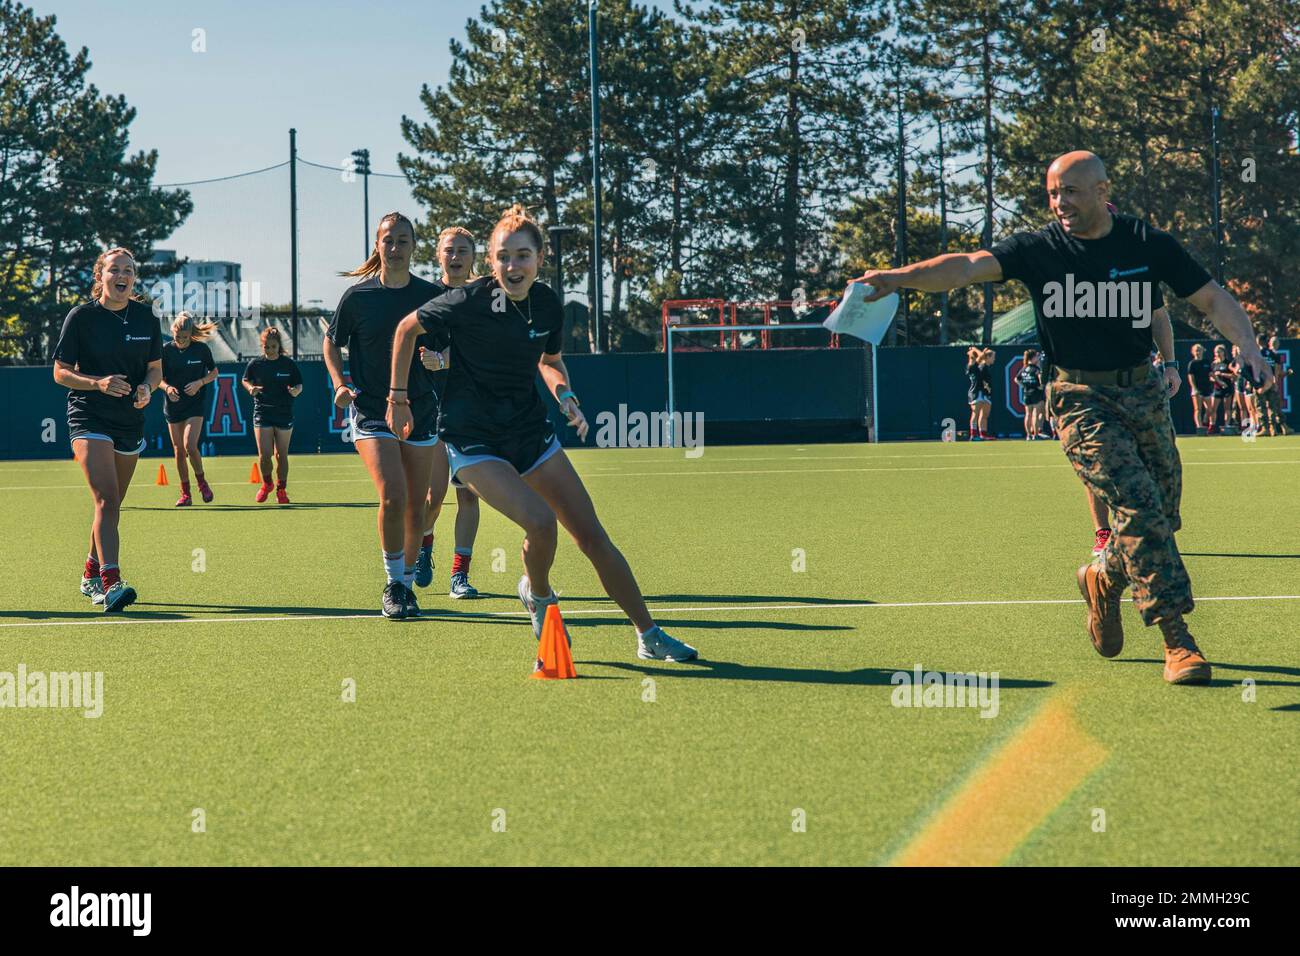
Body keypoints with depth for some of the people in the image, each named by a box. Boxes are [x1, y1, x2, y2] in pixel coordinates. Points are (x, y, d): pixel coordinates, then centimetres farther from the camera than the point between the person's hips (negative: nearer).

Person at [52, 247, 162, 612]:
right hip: (89, 417, -5)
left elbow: (155, 367, 13)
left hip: (130, 420, 5)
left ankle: (92, 575, 33)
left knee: (111, 505, 15)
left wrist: (147, 387, -9)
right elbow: (60, 372, -4)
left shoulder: (146, 317, 5)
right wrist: (97, 383, -21)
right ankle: (111, 584, -28)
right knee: (106, 500, -21)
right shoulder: (81, 316, -6)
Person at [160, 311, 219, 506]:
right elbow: (159, 377, 4)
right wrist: (167, 387, -17)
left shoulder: (201, 349, -6)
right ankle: (185, 494, 16)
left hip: (195, 404, -2)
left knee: (190, 446, -17)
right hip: (173, 406, 2)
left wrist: (200, 383, -12)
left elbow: (214, 372, 6)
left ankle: (201, 482, 8)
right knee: (178, 451, 5)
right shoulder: (166, 350, -4)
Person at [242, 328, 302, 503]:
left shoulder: (289, 364, -2)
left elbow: (299, 385, 4)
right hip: (262, 413, 0)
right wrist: (251, 388, -6)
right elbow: (246, 380, 15)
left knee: (281, 454, 5)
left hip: (284, 414, 0)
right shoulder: (255, 364, 0)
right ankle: (266, 484, 20)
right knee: (264, 454, -7)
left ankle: (281, 489, 21)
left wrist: (296, 390, -18)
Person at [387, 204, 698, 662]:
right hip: (473, 439, -5)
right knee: (540, 522, -25)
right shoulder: (468, 301, -18)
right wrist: (398, 398, 3)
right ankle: (538, 596, 9)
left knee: (592, 535, 1)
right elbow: (407, 328, -1)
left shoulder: (548, 305, -3)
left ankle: (649, 636, 12)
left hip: (531, 430, 5)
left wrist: (563, 393, -3)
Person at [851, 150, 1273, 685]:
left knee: (1164, 515, 8)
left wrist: (1247, 345, -15)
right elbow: (969, 266, -21)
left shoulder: (1148, 243, 1)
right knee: (1139, 506, -18)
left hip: (1143, 393, 4)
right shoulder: (1039, 249, -6)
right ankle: (1176, 639, -12)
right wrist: (902, 276, -38)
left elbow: (1212, 299, 4)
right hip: (1080, 399, -4)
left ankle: (1104, 579, 39)